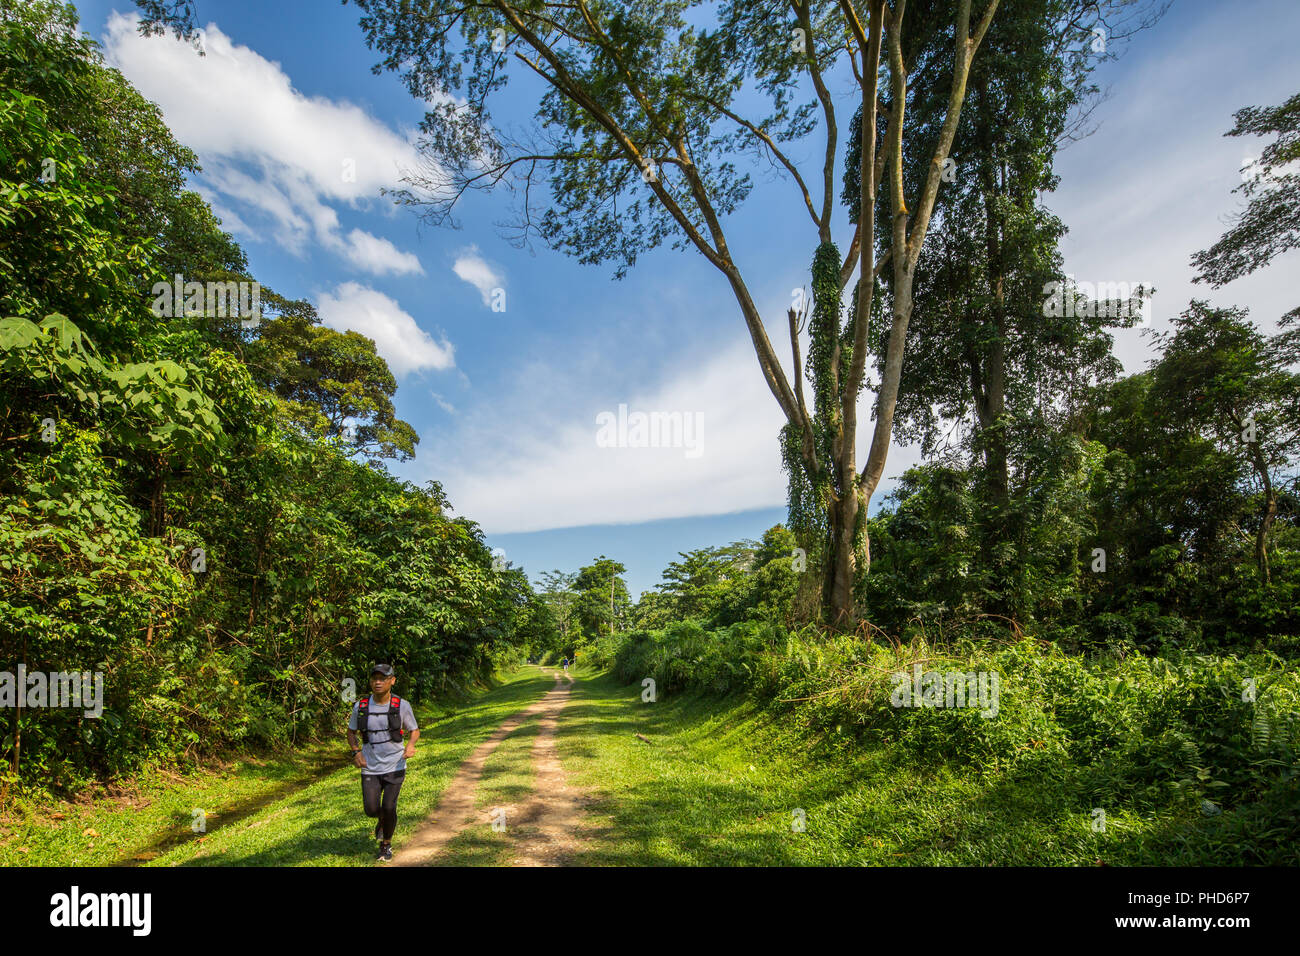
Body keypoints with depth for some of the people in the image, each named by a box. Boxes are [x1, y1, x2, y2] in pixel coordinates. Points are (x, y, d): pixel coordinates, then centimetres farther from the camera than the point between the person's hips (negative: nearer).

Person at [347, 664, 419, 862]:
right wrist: (356, 751, -4)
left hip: (395, 766, -2)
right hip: (370, 768, 2)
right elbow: (351, 732, 13)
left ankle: (386, 844, 21)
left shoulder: (402, 705, -8)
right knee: (371, 809, -2)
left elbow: (415, 730, 4)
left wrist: (410, 745, -18)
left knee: (388, 807, -7)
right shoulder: (360, 706, -3)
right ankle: (382, 820, 37)